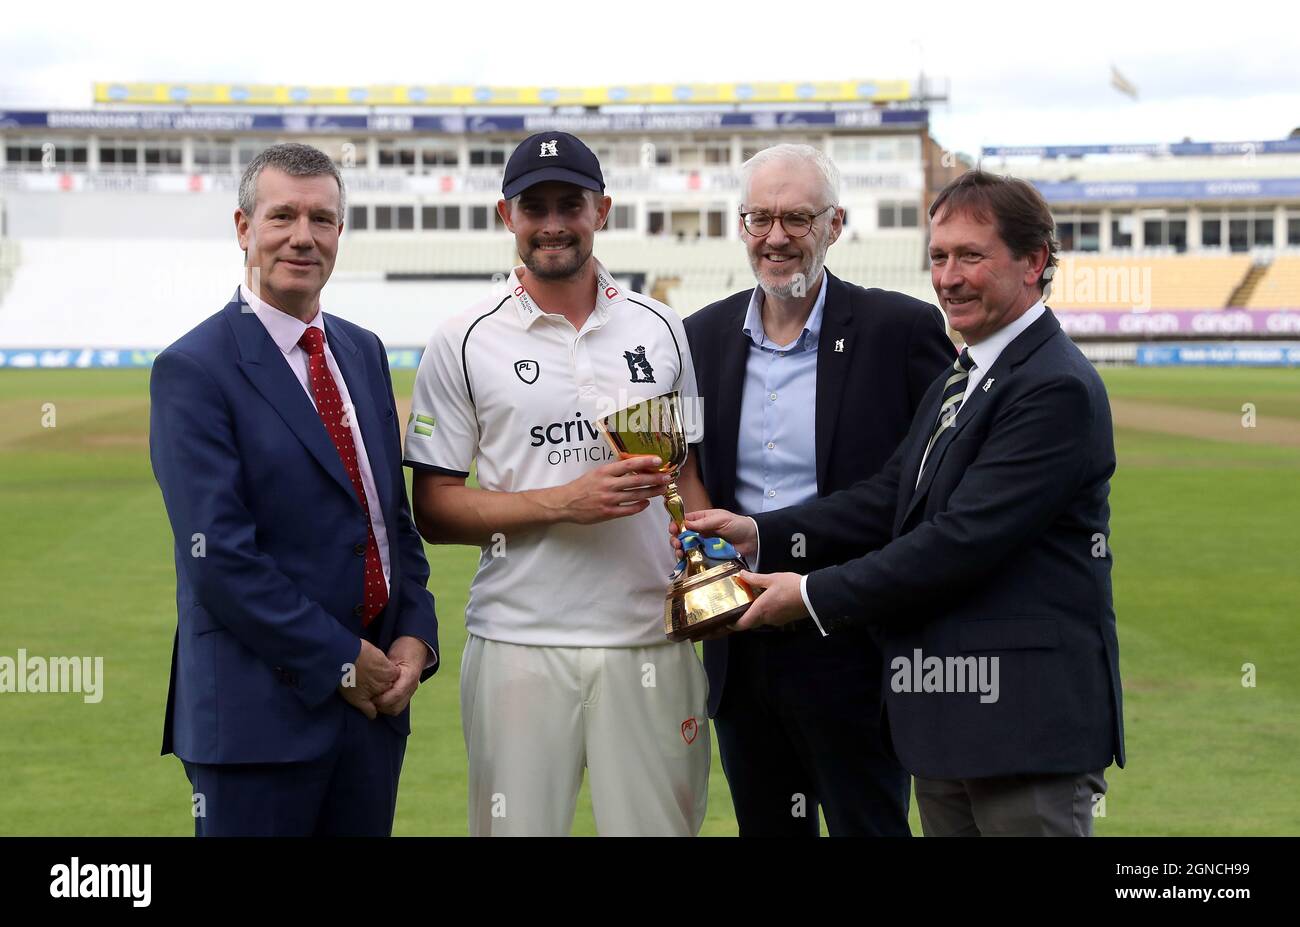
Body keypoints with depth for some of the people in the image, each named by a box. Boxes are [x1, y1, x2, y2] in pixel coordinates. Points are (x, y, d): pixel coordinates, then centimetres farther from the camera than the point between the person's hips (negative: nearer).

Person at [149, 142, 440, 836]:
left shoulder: (363, 352, 13)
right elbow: (219, 556, -17)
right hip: (261, 708, -6)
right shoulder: (193, 370, -10)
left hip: (375, 695, 6)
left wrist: (414, 636, 1)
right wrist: (341, 662, -14)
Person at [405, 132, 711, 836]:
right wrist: (564, 501, -14)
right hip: (520, 643, -2)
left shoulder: (660, 329, 10)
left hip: (650, 638, 2)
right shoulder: (464, 343, 1)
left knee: (663, 823, 6)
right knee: (517, 825, 2)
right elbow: (433, 510, -1)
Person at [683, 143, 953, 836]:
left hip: (854, 654, -4)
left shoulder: (902, 329, -6)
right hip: (739, 652, 4)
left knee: (868, 824, 2)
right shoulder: (703, 336, 7)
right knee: (766, 827, 14)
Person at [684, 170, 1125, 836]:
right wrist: (761, 533, 0)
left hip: (1027, 724, -9)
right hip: (946, 724, 9)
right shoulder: (958, 380, 17)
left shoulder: (1057, 388, -15)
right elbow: (890, 500, 12)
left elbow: (961, 537, -20)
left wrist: (816, 596, -15)